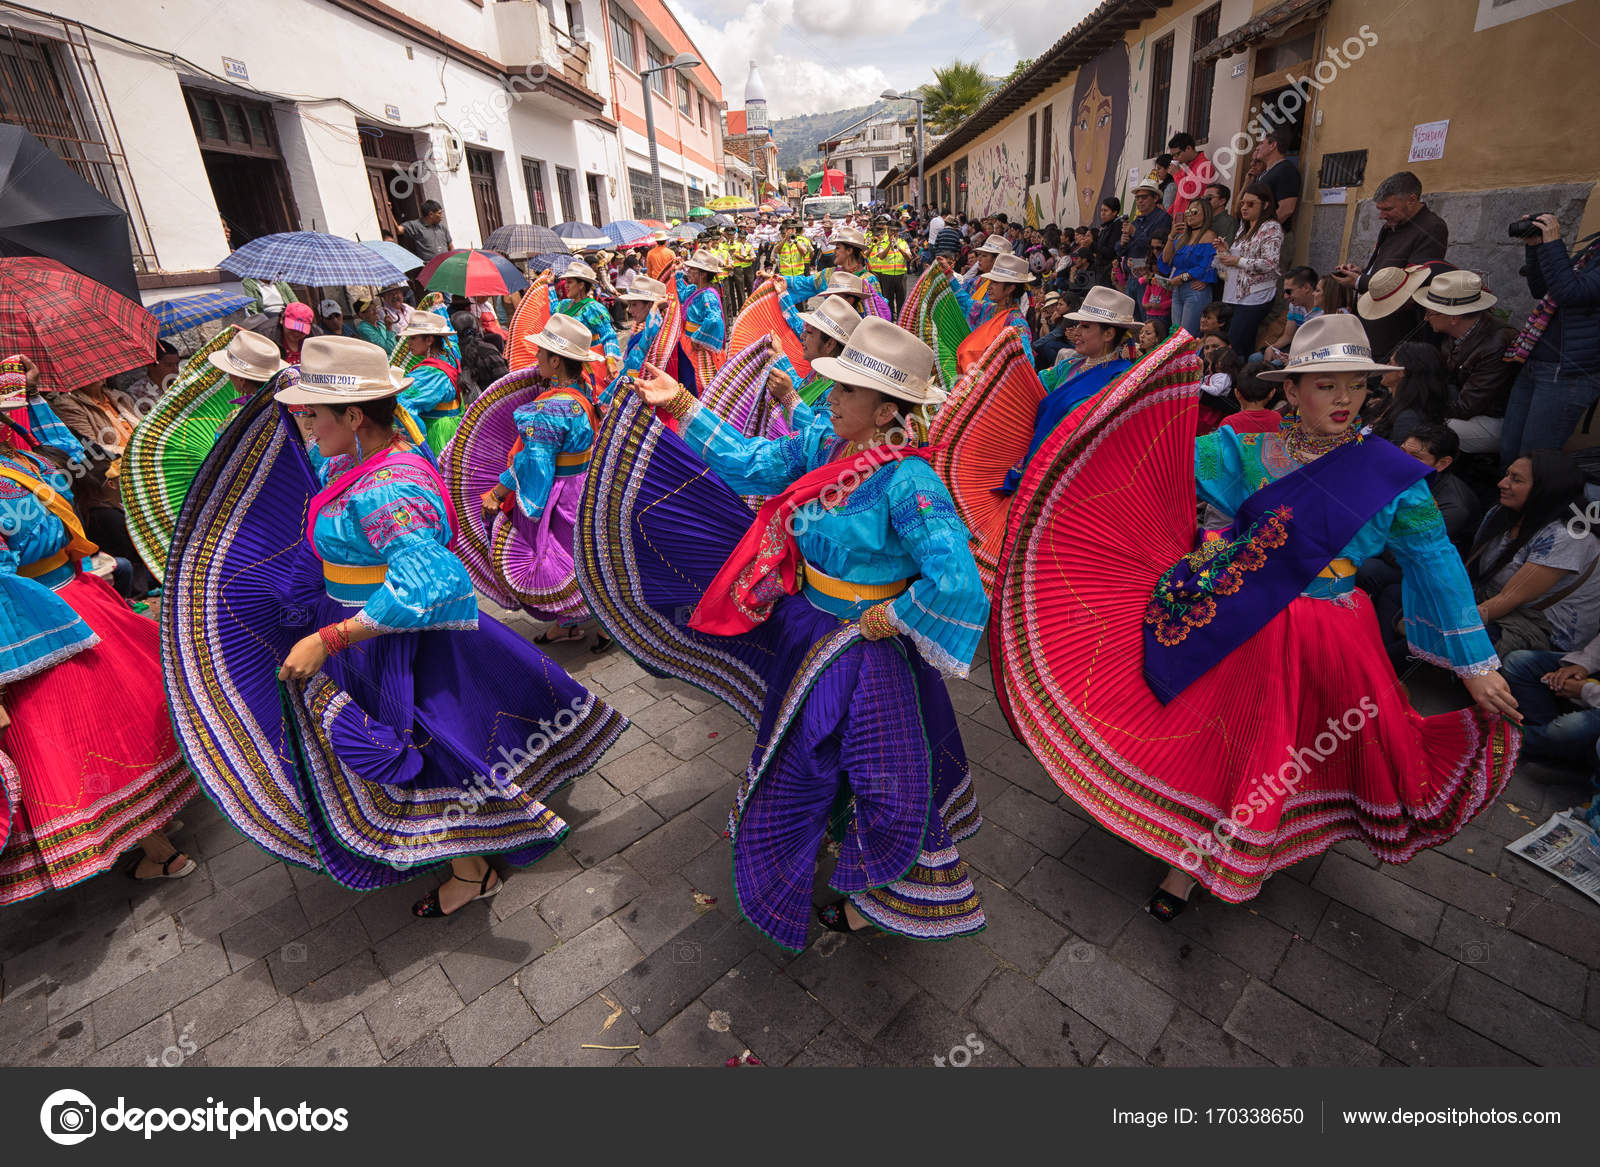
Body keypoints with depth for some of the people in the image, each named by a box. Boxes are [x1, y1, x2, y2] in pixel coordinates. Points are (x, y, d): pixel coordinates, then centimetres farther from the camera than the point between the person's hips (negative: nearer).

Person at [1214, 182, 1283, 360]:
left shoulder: (1271, 228, -6)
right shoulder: (1245, 227, 20)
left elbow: (1269, 264, -17)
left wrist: (1237, 261, -14)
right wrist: (1226, 251, 11)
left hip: (1255, 297, -8)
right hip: (1235, 295, 9)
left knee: (1235, 345, -17)